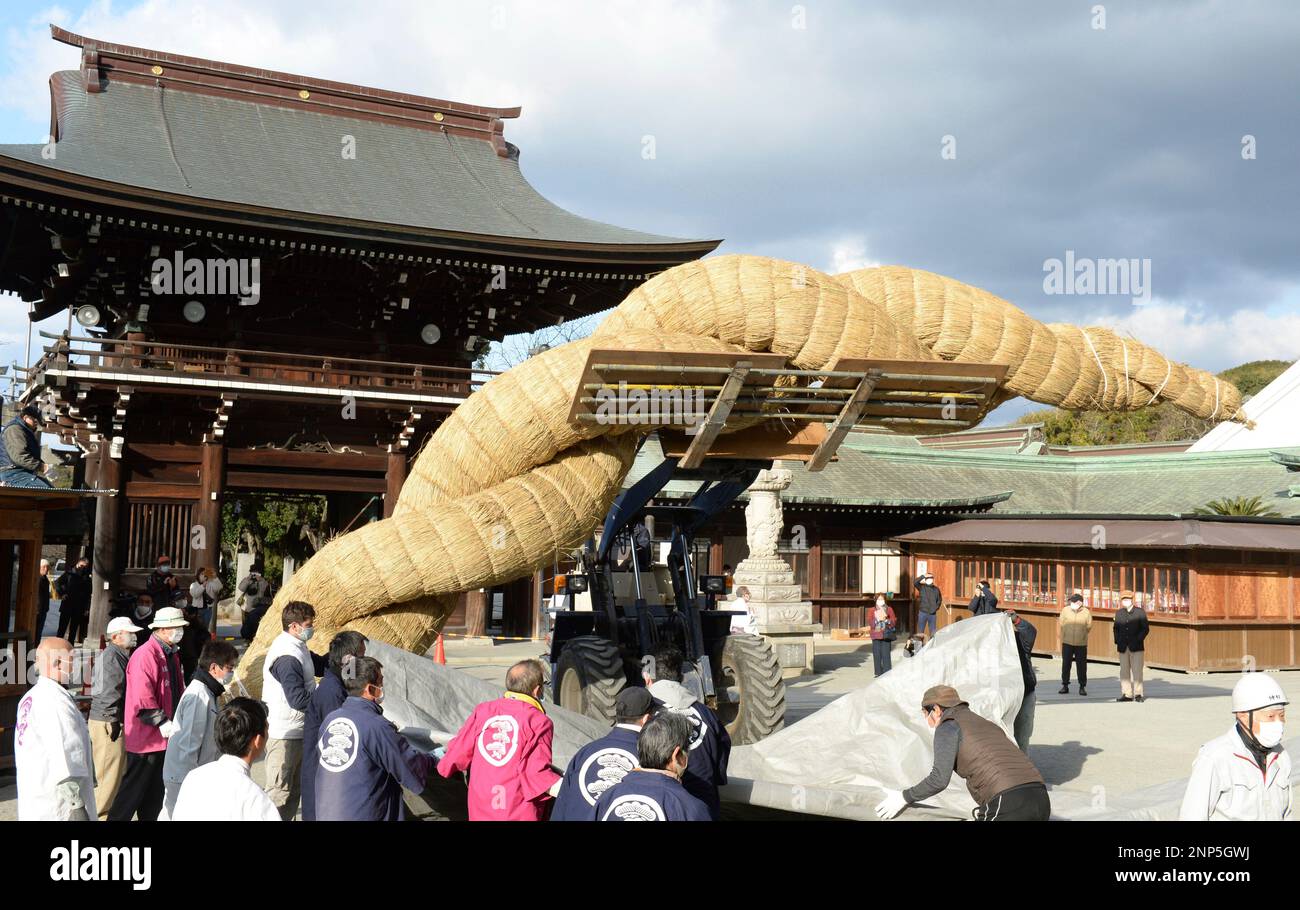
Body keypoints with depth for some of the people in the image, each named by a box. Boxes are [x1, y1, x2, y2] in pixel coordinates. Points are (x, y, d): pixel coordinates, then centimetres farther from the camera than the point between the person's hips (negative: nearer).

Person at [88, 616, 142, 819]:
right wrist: (114, 720, -21)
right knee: (108, 771, -5)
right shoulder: (111, 656, -14)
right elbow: (110, 691, -20)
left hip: (114, 721, 10)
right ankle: (99, 815, 1)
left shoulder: (120, 655, 18)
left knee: (118, 770, 14)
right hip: (108, 722, -10)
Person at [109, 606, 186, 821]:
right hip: (146, 736, -9)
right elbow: (142, 698, -24)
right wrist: (163, 722, -24)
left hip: (164, 736, 9)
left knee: (156, 789, 15)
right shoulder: (145, 655, -18)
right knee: (134, 788, -1)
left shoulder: (171, 653, 13)